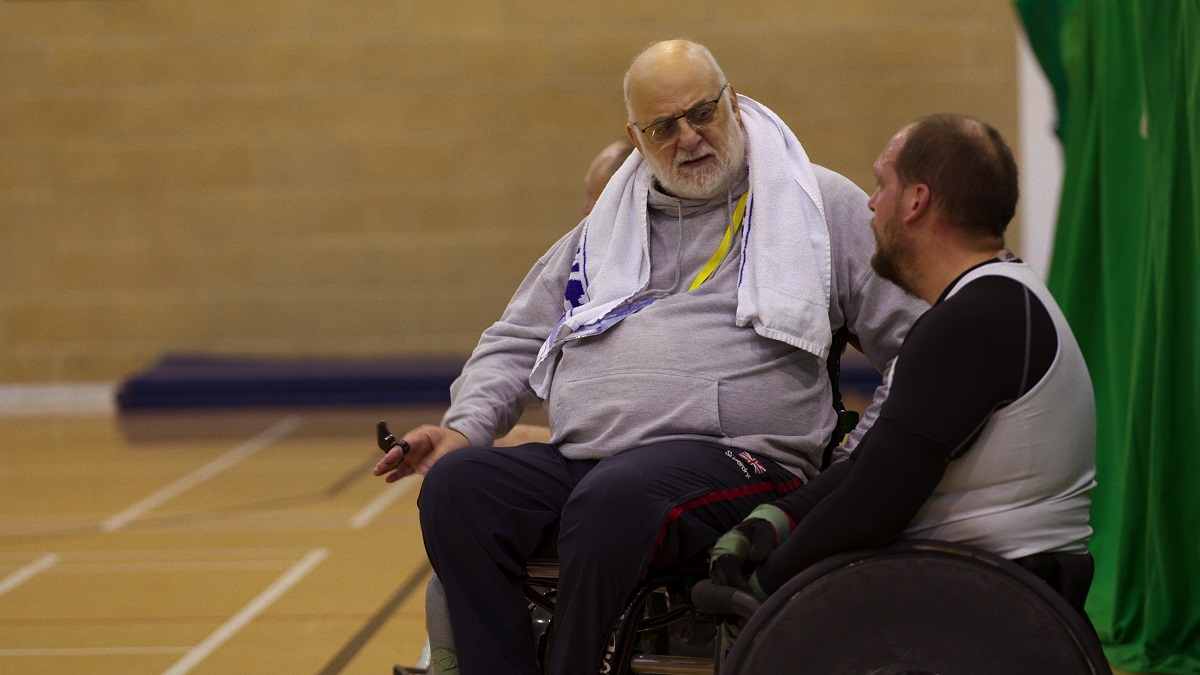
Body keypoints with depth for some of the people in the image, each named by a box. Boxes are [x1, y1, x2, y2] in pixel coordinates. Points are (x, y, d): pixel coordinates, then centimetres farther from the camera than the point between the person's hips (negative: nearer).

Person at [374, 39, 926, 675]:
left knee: (614, 498, -38)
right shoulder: (611, 223, 26)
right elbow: (516, 339, 29)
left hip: (734, 455, -5)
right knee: (456, 485, -24)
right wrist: (465, 426, 9)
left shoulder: (823, 205, 12)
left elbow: (922, 344, 8)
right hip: (580, 456, 5)